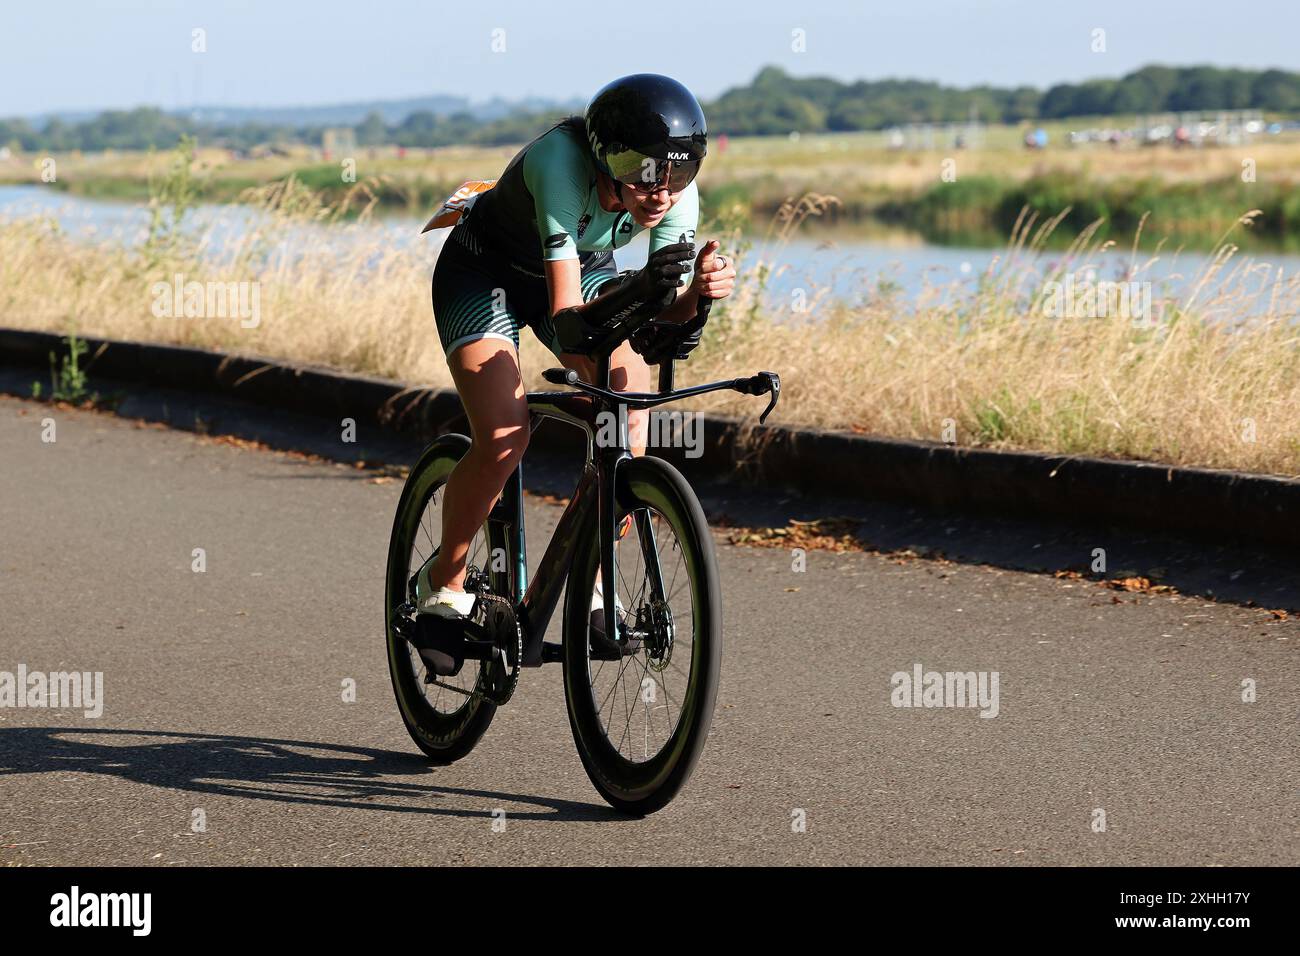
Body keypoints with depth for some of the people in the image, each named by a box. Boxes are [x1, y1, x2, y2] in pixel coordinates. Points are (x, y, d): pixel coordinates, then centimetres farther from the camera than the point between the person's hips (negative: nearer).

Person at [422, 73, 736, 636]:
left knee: (633, 429, -17)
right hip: (483, 270, -4)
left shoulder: (677, 193, -26)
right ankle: (442, 586, -1)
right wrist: (639, 289, -60)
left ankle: (594, 585, 3)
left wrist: (698, 291, -46)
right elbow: (566, 317, -43)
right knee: (503, 441, -23)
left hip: (584, 270, 4)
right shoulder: (561, 164, -40)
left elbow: (665, 317, -25)